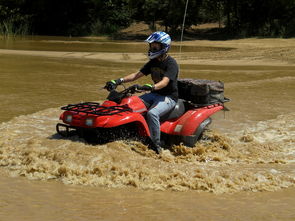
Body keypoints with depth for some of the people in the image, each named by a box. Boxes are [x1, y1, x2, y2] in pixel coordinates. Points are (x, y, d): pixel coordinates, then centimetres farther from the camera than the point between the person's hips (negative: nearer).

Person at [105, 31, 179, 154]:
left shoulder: (171, 63, -15)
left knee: (152, 113, -35)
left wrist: (151, 87, -49)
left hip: (169, 97, -8)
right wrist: (119, 81, -7)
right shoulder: (153, 62, 11)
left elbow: (165, 82, -30)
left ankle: (156, 146, -28)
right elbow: (137, 74, 6)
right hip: (155, 94, 8)